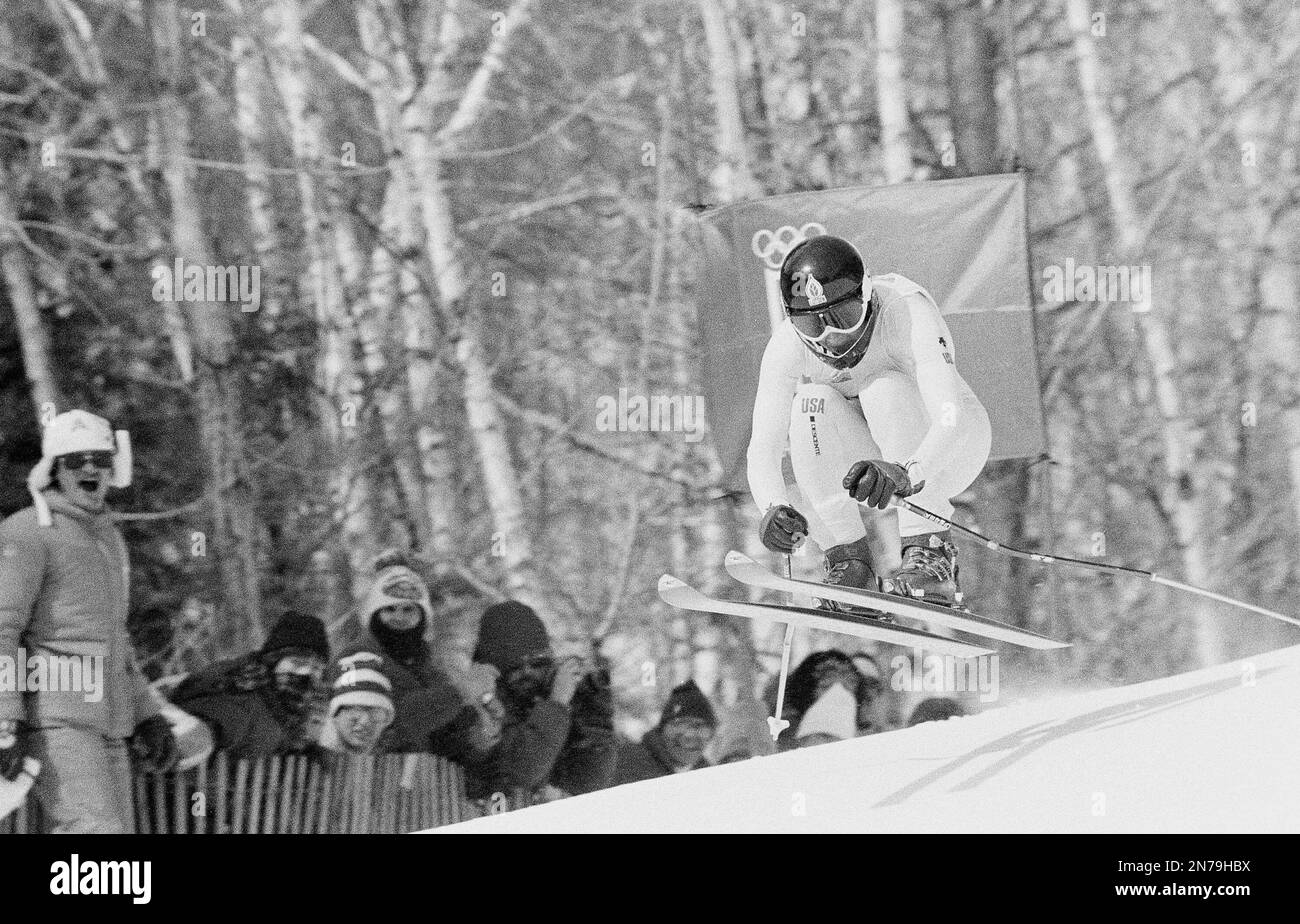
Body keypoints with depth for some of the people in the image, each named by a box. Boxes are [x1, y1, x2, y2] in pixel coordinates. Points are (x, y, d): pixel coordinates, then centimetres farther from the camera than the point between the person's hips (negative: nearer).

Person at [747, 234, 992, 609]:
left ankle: (930, 556, -32)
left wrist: (908, 475, -65)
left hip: (944, 449, -3)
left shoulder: (907, 312, -32)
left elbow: (951, 418, -45)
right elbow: (762, 448, -23)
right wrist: (774, 506, -46)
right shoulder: (787, 346, -21)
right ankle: (850, 561, -24)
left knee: (885, 390, -33)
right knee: (812, 404, -27)